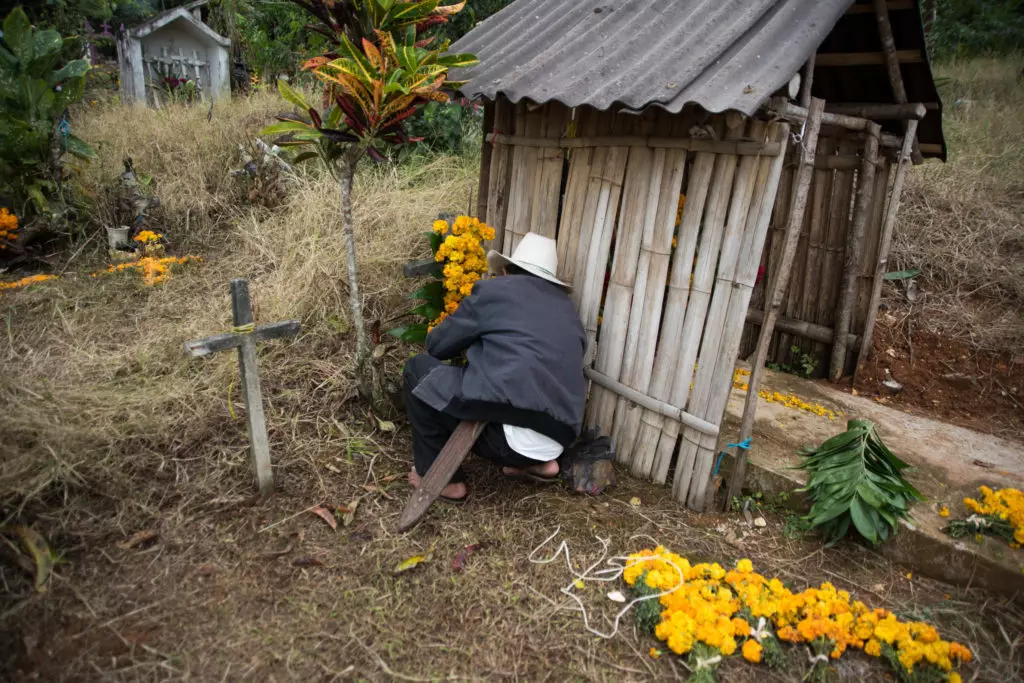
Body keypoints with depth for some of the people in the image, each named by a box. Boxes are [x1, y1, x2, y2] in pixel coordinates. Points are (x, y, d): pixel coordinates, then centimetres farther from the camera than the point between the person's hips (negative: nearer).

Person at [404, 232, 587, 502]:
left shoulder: (494, 290, 8)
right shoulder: (565, 306, 23)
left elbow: (437, 344, 16)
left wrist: (473, 340, 39)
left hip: (511, 432, -7)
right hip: (555, 442, 7)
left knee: (419, 370, 12)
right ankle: (538, 463, 19)